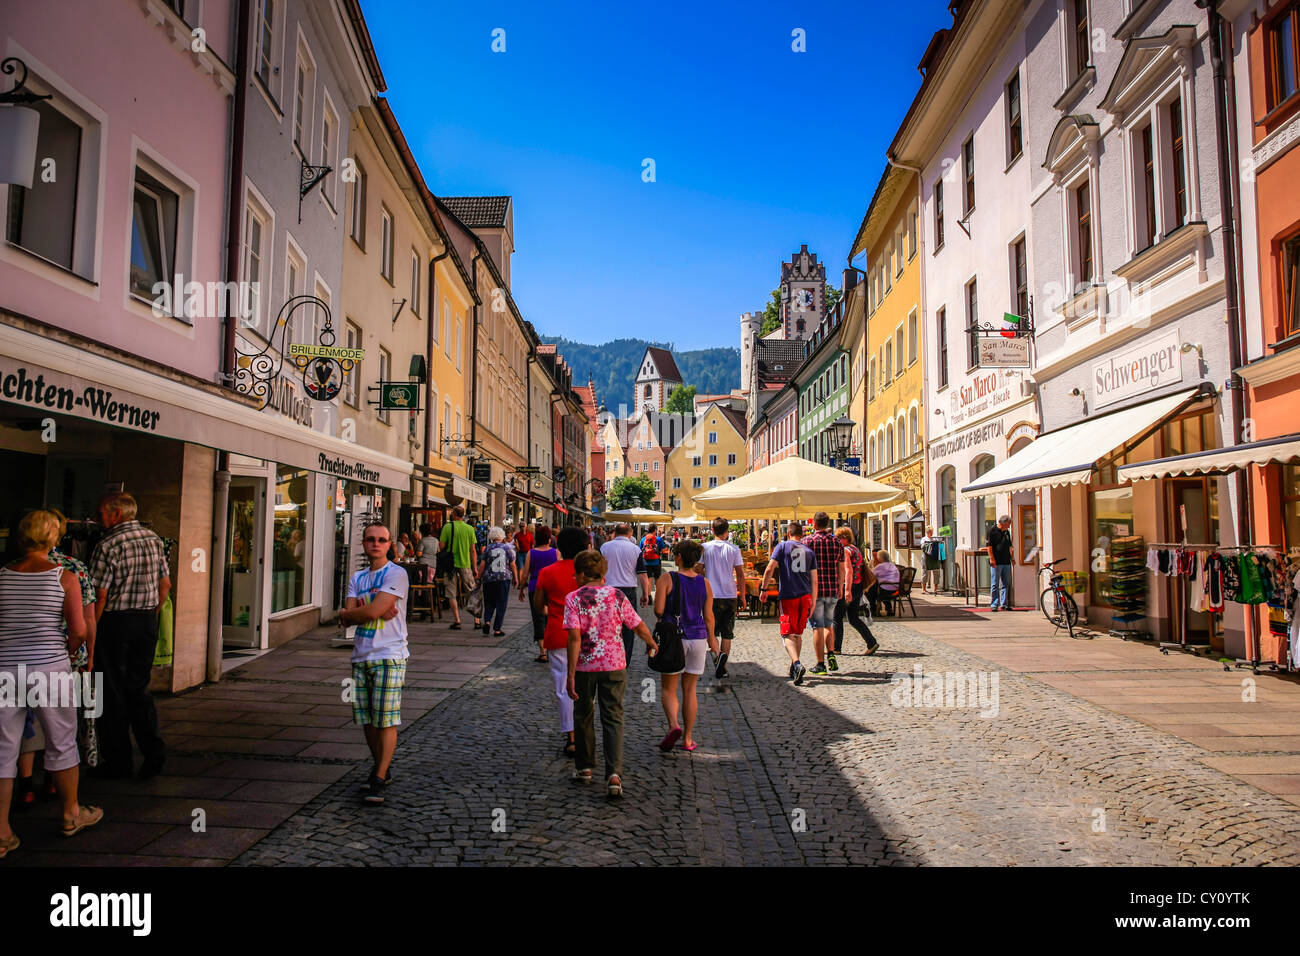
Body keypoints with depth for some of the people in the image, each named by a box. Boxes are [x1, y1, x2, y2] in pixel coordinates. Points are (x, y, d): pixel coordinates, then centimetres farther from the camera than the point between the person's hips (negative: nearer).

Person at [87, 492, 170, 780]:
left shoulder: (108, 545, -13)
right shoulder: (153, 539, 6)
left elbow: (100, 595, -14)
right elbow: (165, 585, 9)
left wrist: (89, 632, -5)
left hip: (114, 622, -5)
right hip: (147, 622, 6)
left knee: (113, 692, 6)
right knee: (137, 687, 15)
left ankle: (117, 761, 14)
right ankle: (152, 746, 0)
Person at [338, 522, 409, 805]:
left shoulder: (397, 575, -7)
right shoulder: (357, 578, 14)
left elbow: (372, 611, -18)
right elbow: (348, 618, 1)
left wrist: (346, 612, -1)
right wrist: (376, 611, -14)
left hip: (389, 656, -7)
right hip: (361, 655, 7)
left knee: (386, 720, -6)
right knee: (367, 718, 12)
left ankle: (379, 780, 0)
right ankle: (382, 768, 28)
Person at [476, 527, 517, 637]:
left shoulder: (488, 549, 0)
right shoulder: (507, 548, 1)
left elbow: (482, 565, -1)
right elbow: (512, 565, 3)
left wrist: (479, 577, 11)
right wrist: (515, 578, 13)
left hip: (489, 579, 1)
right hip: (504, 578, -1)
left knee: (489, 603, 16)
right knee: (501, 604, 4)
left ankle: (487, 621, -5)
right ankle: (497, 629, 3)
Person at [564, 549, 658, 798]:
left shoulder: (574, 598, -9)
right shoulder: (618, 596, 0)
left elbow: (575, 638, -17)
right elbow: (639, 627, 5)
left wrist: (571, 674, -14)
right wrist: (652, 644, 25)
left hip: (585, 666, -1)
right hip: (614, 665, 2)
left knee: (583, 716, 17)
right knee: (613, 718, 7)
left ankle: (584, 768, 30)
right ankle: (614, 773, -6)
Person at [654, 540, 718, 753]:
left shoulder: (668, 580, -10)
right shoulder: (704, 583, 0)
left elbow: (658, 610, -16)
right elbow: (708, 616, 3)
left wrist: (666, 620, 7)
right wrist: (712, 638, 18)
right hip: (697, 638, 3)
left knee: (669, 688, 8)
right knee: (689, 690, 12)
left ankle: (674, 725, -15)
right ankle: (687, 739, 16)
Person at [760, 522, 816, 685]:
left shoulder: (783, 546, 1)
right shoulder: (809, 551, 11)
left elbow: (769, 569, -9)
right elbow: (814, 581, 10)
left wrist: (764, 589, 0)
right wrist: (812, 603, 14)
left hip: (788, 595, -4)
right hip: (805, 596, 4)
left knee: (788, 635, -3)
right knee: (798, 633, 16)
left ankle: (797, 664, -24)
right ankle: (794, 668, 24)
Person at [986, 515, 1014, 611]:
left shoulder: (1007, 532, 16)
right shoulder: (992, 531, -5)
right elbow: (989, 546, -9)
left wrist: (1011, 557, 19)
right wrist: (992, 558, -14)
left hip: (1006, 562, 7)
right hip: (996, 562, -7)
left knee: (1005, 584, 7)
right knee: (995, 585, -2)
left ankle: (1003, 604, 13)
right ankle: (994, 605, 2)